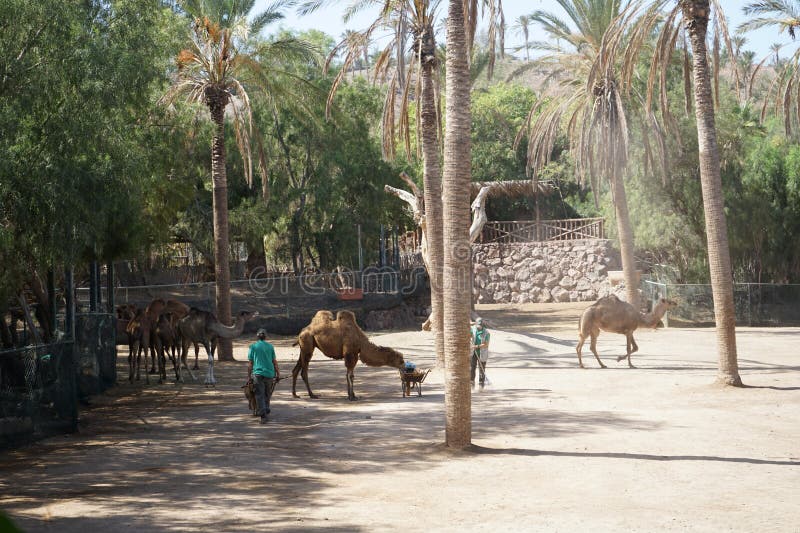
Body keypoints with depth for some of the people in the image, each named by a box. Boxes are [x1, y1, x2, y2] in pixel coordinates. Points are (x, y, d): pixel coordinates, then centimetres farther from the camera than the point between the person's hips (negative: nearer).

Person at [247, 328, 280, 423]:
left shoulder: (253, 346, 3)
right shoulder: (270, 346, 7)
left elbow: (250, 363, 2)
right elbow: (275, 362, 7)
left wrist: (249, 375, 7)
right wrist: (278, 374, 13)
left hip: (258, 373, -2)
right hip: (269, 373, 2)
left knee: (260, 395, -3)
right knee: (267, 394, 19)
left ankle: (263, 416, -13)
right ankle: (266, 411, 25)